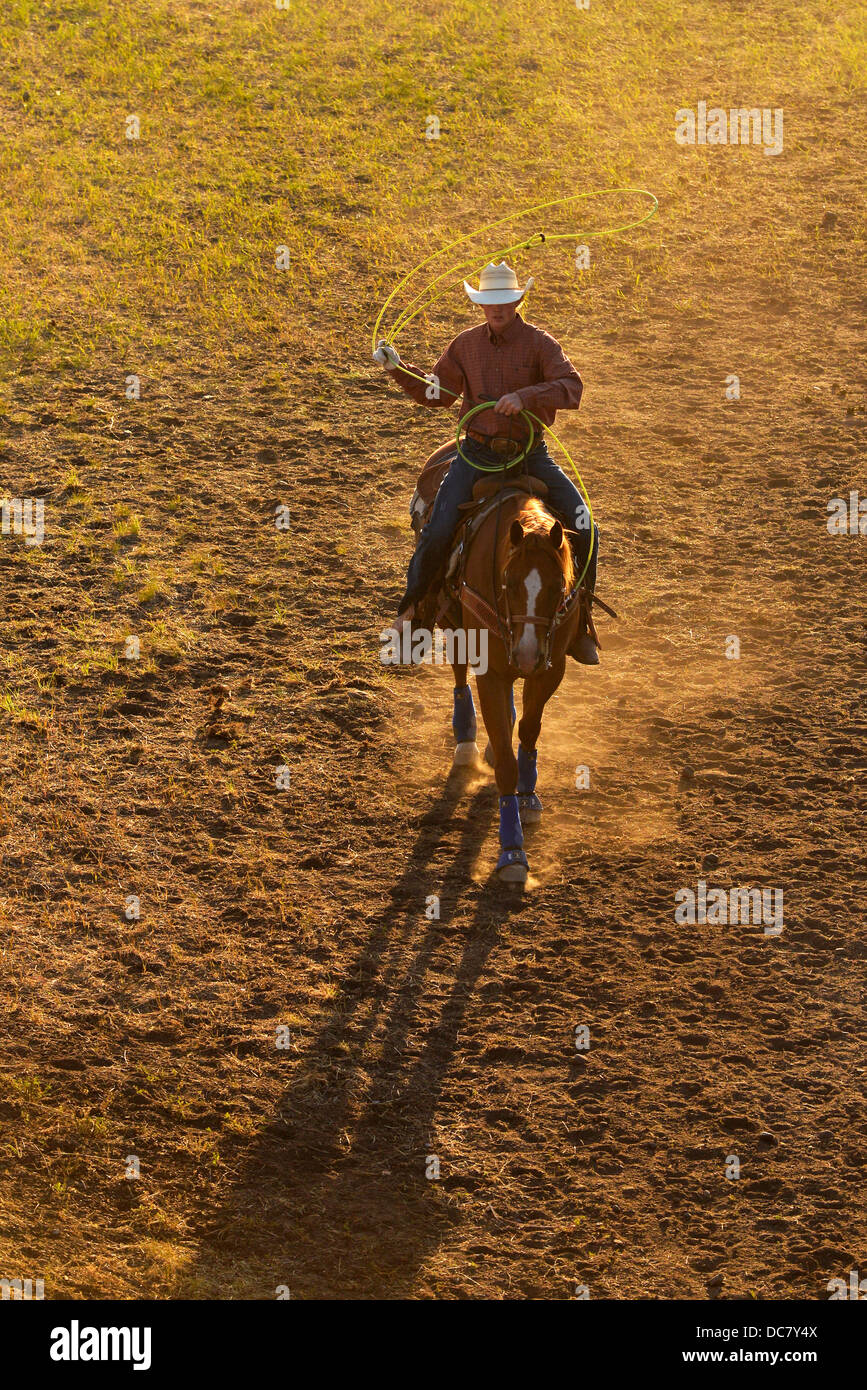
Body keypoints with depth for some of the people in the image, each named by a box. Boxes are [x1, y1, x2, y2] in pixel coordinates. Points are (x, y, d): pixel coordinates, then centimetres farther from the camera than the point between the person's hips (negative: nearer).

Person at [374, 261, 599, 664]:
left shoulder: (538, 343, -4)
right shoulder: (466, 344, 5)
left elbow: (571, 387, -18)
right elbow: (437, 392, 14)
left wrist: (525, 396, -32)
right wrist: (397, 369, 1)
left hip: (530, 454, 0)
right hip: (478, 452, 0)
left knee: (584, 530, -10)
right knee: (437, 532, -17)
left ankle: (579, 621, 7)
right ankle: (412, 607, 8)